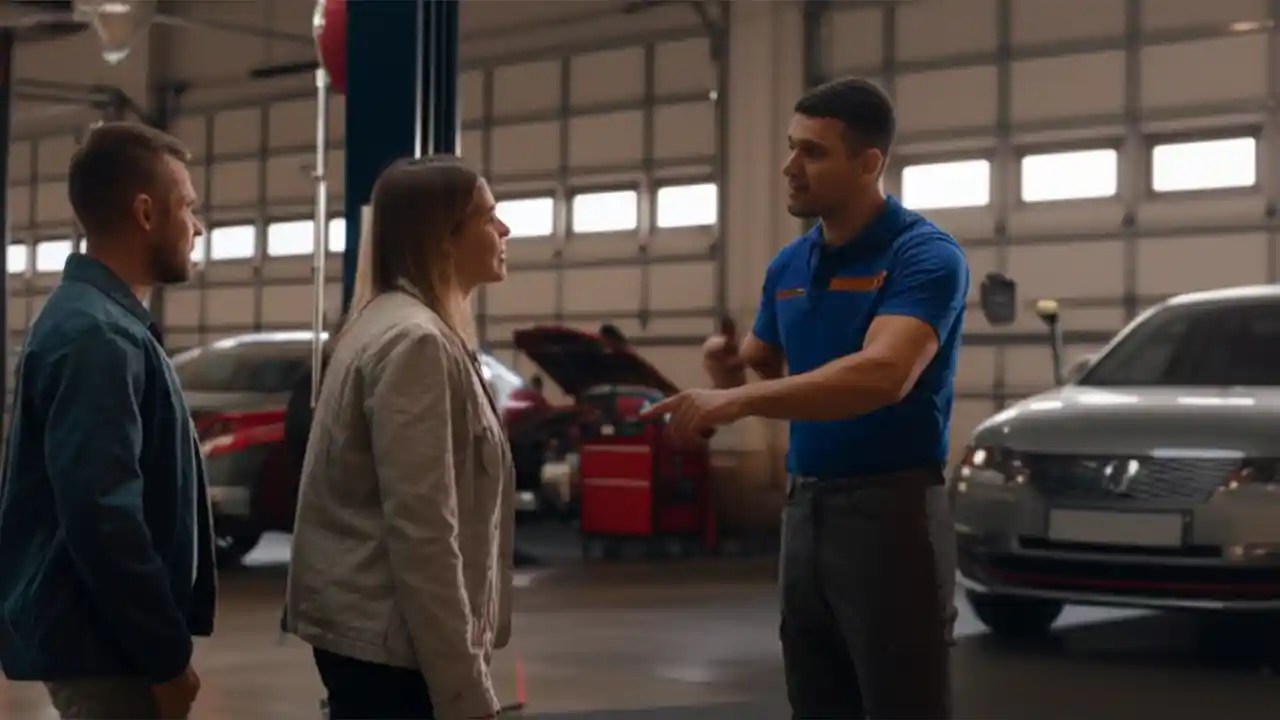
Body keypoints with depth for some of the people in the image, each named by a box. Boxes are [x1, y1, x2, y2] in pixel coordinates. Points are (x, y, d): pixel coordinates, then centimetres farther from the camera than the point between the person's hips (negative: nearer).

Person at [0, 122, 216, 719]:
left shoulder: (106, 322, 14)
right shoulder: (97, 337, -19)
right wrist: (167, 655, -19)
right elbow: (101, 515, -26)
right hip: (106, 648, -10)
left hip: (109, 638, 10)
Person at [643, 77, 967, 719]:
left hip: (890, 508, -7)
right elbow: (765, 371, 21)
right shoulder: (787, 266, 11)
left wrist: (739, 401, -33)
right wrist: (729, 366, -4)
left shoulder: (924, 255, -12)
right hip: (804, 508, 7)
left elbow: (884, 373, -27)